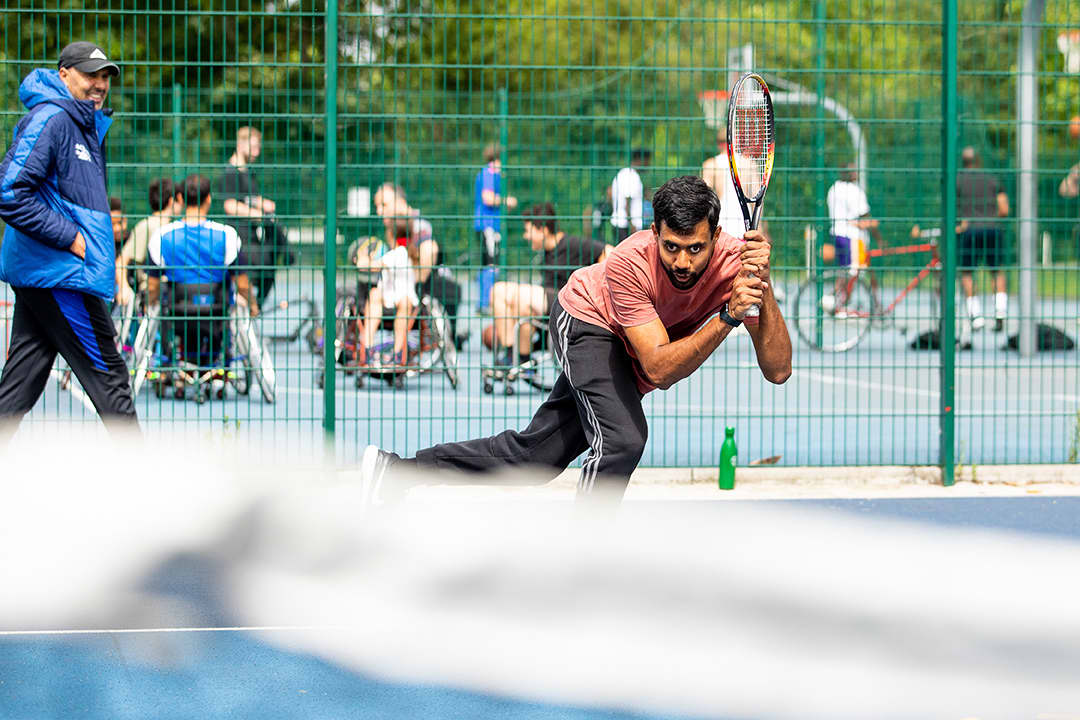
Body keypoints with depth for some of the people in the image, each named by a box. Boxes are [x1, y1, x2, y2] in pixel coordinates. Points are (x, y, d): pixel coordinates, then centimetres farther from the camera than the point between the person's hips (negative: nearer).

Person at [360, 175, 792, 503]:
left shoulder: (737, 261, -30)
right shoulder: (629, 263, -38)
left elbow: (777, 370, -35)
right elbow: (658, 369, -40)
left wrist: (763, 288, -50)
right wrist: (728, 316, -52)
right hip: (587, 320, -4)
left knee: (535, 454, 9)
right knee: (621, 439, -29)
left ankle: (395, 468, 26)